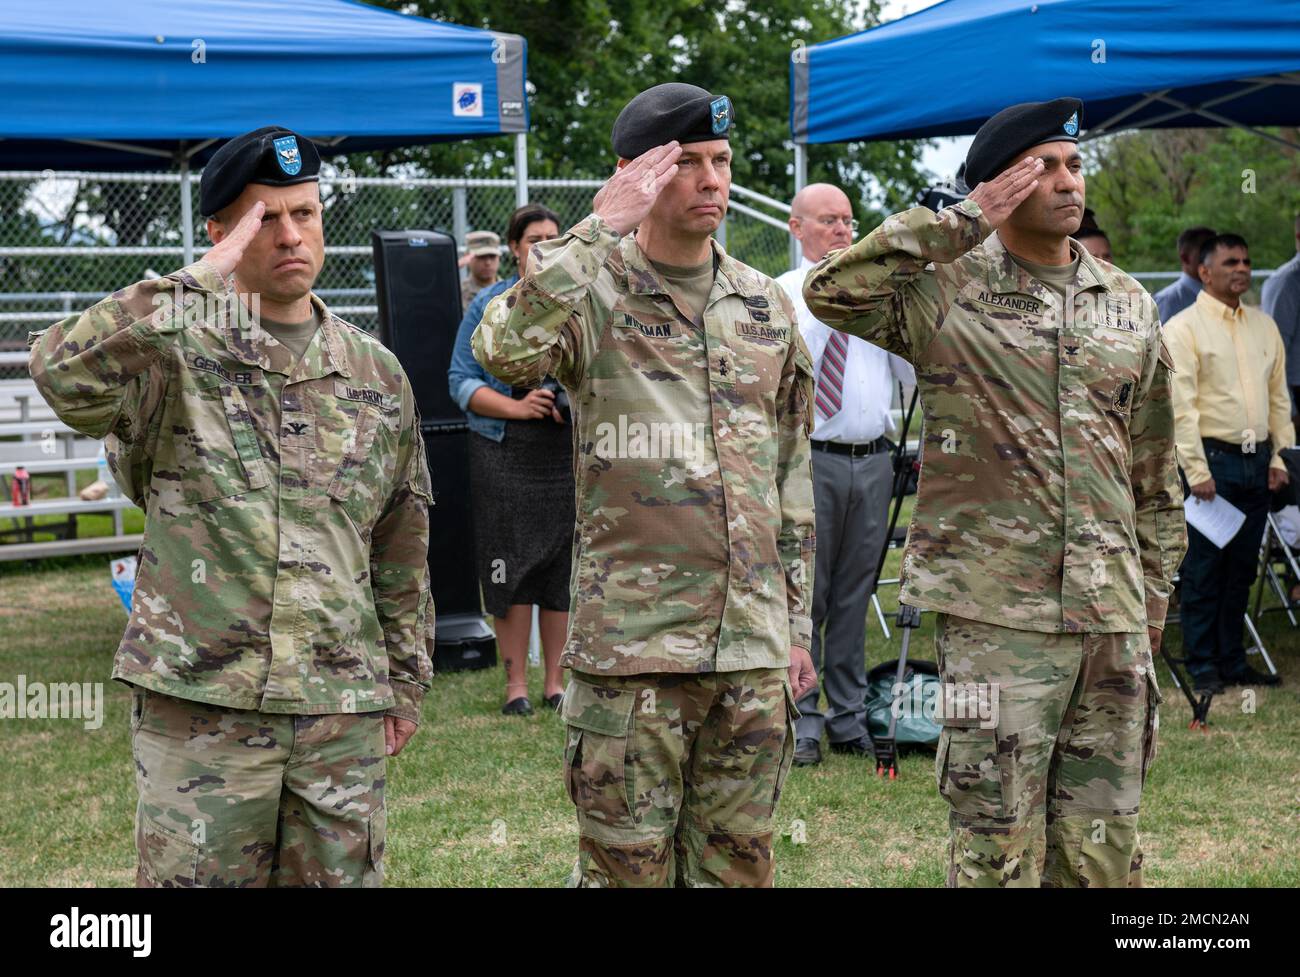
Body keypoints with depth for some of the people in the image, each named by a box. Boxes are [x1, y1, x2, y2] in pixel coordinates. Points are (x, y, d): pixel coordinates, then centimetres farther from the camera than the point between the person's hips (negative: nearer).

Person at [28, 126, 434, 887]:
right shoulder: (179, 350, -3)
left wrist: (406, 679, 17)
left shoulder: (377, 375, 11)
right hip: (199, 706, -3)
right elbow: (64, 372, -25)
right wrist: (200, 279, -23)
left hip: (343, 710, 4)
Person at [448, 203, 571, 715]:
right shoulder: (489, 304, 6)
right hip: (504, 453, -1)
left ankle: (554, 680, 14)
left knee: (563, 563, 3)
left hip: (569, 452, 1)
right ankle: (516, 682, 7)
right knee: (510, 565, -2)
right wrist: (516, 407, -13)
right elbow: (462, 380, 1)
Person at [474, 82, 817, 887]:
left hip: (754, 651, 5)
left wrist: (797, 625, 13)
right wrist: (602, 228, -22)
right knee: (627, 867, 2)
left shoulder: (767, 308, 12)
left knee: (736, 865, 12)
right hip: (632, 645, -4)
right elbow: (504, 351, -27)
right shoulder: (590, 292, -3)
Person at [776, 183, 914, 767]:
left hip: (873, 460, 4)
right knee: (804, 595, -5)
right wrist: (824, 302, -11)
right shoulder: (781, 294, 3)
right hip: (811, 459, -4)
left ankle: (849, 719, 16)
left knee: (855, 597, 9)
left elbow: (917, 374, 10)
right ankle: (801, 723, 2)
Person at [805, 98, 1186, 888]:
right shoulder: (948, 293, -3)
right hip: (994, 616, -4)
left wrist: (1155, 592, 15)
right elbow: (833, 290, -23)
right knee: (1000, 846, 1)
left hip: (1113, 619, 5)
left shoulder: (1130, 305, 12)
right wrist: (963, 224, -16)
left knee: (1104, 847, 10)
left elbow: (1155, 469, 17)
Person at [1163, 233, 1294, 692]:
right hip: (1213, 459, -6)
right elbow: (1180, 405, -11)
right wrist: (1197, 471, -16)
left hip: (1257, 461, 6)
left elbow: (1279, 396, 19)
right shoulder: (1183, 328, -5)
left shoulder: (1264, 326, 15)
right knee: (1204, 571, -2)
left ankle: (1232, 662, 18)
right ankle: (1202, 667, 5)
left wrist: (1279, 456, 10)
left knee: (1241, 569, 10)